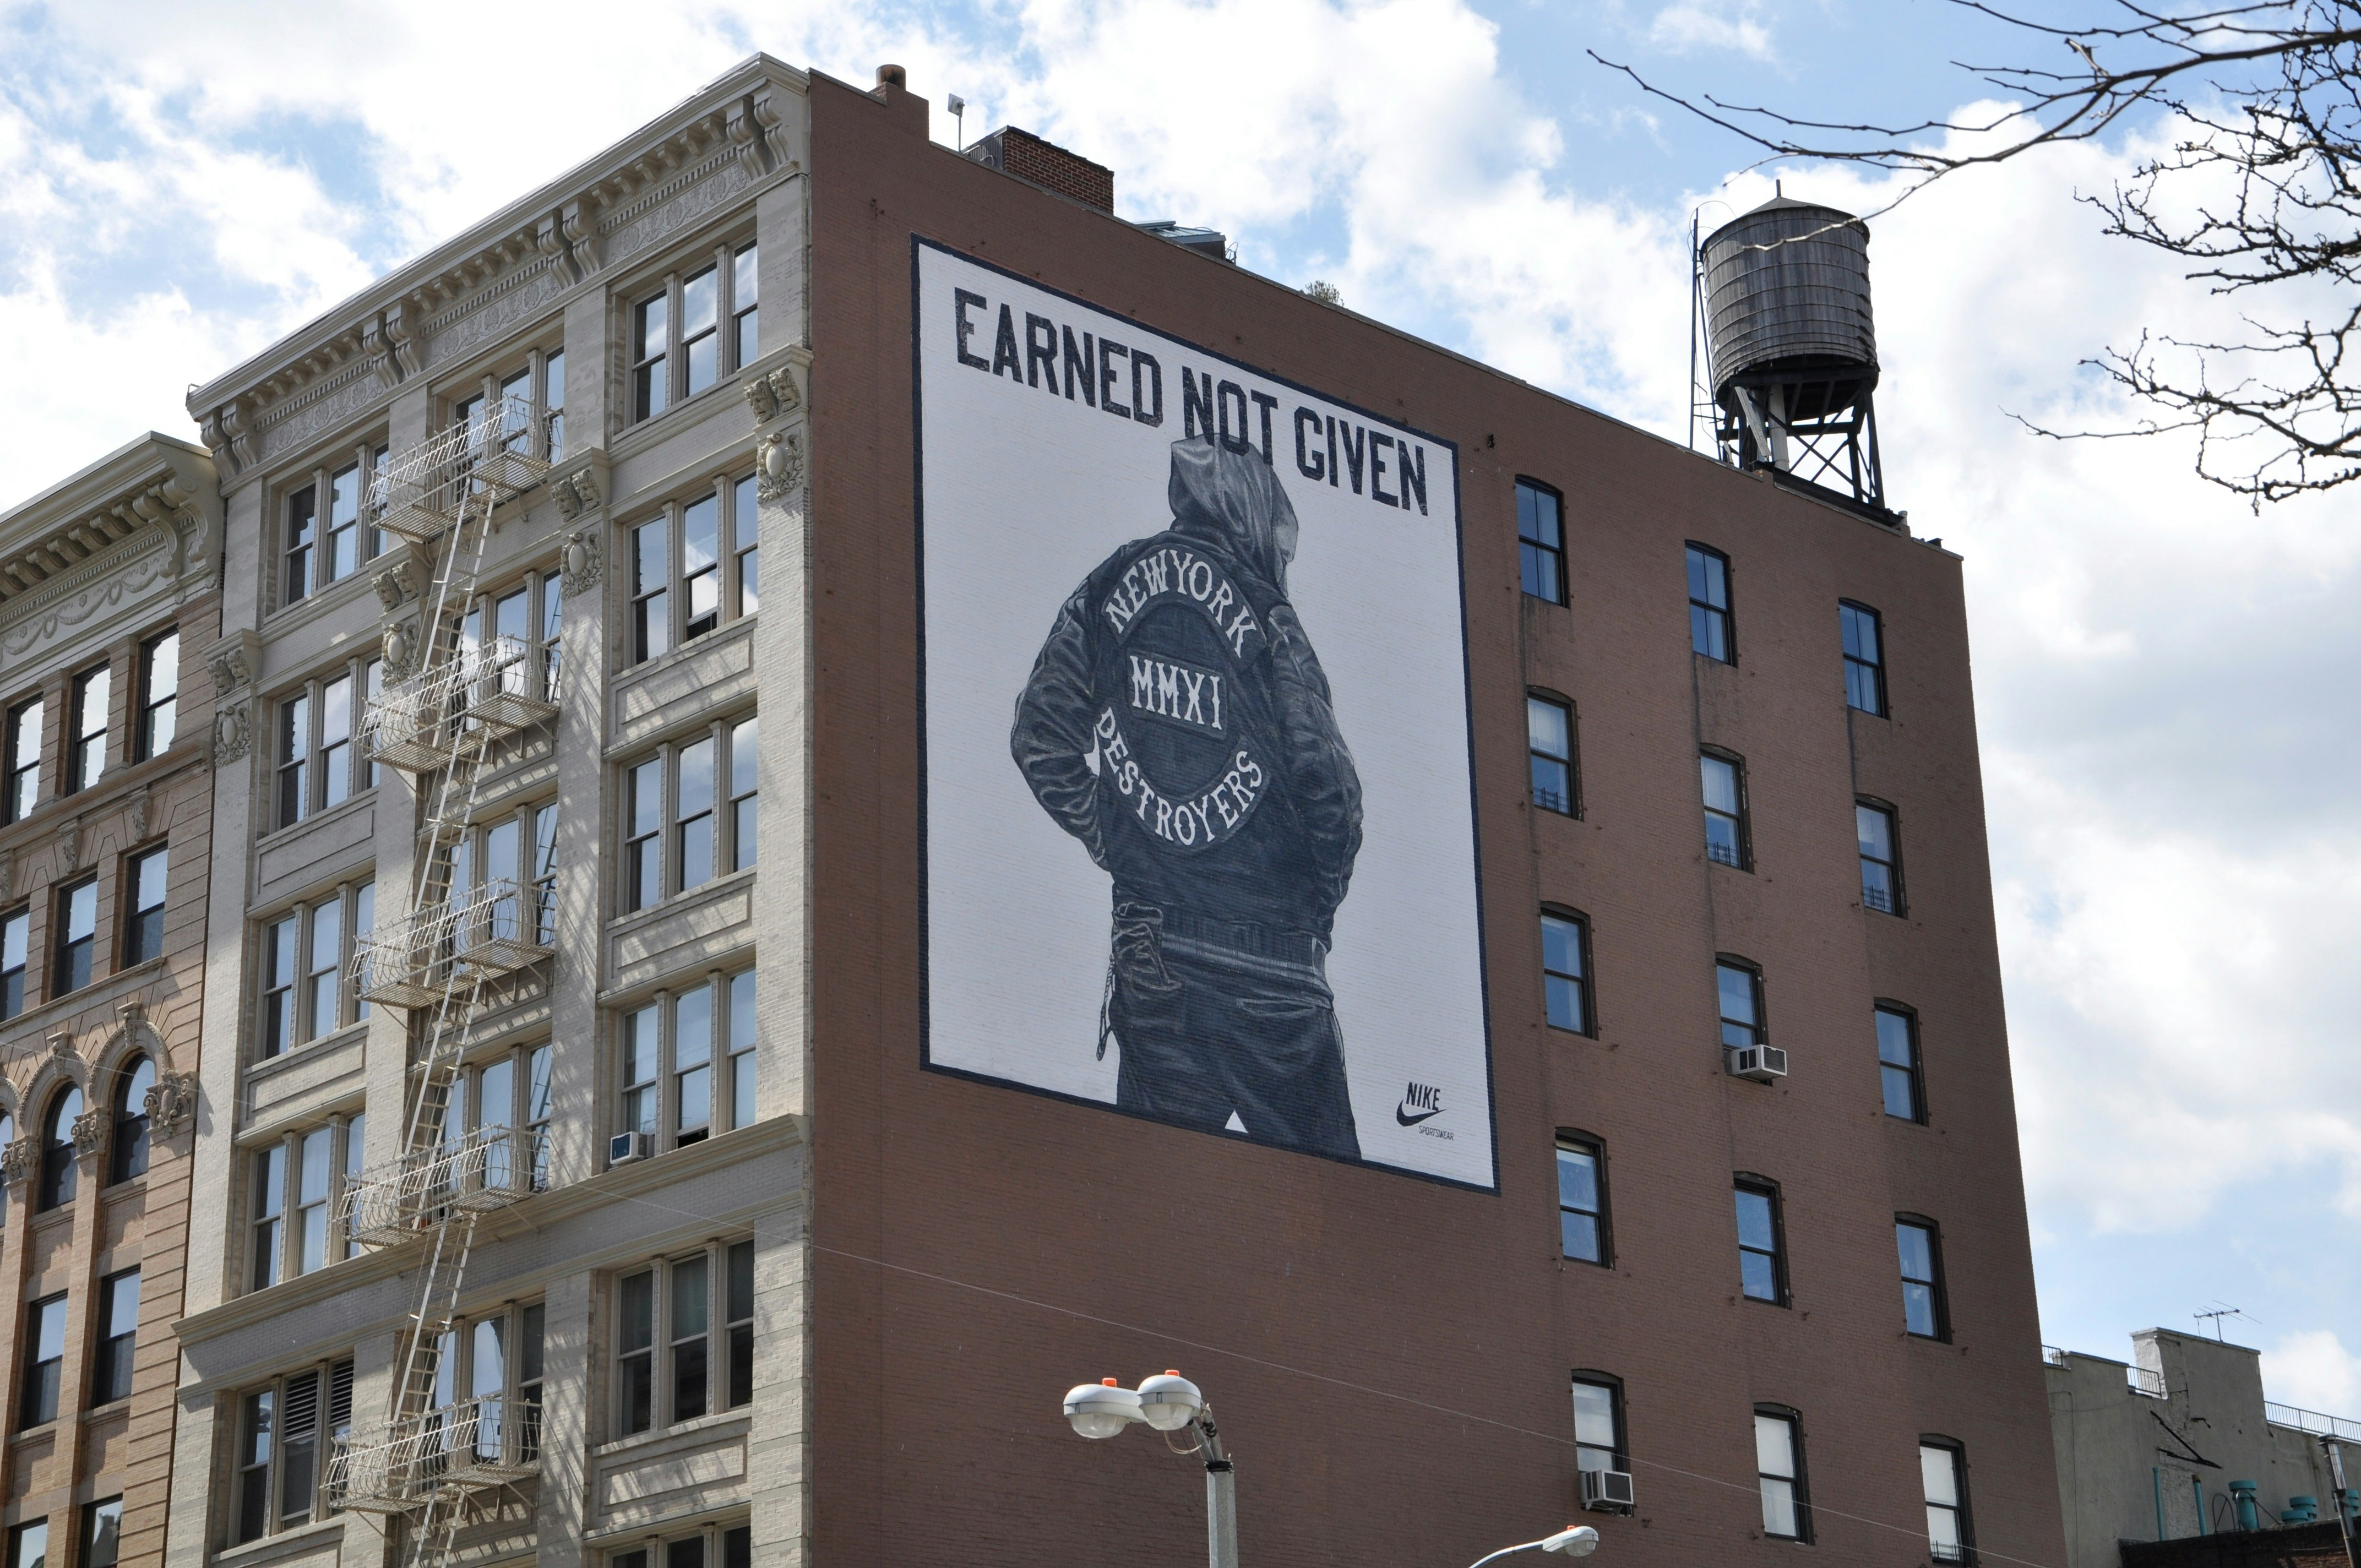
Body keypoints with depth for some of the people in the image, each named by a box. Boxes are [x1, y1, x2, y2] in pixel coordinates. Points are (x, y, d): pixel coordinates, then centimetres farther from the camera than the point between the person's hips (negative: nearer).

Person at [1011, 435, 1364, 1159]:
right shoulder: (1264, 613, -2)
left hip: (1154, 948, 3)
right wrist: (1319, 903, 6)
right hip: (1272, 956, -3)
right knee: (1319, 1175, 3)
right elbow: (1324, 777, -10)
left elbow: (1041, 739, 4)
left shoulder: (1110, 588, 8)